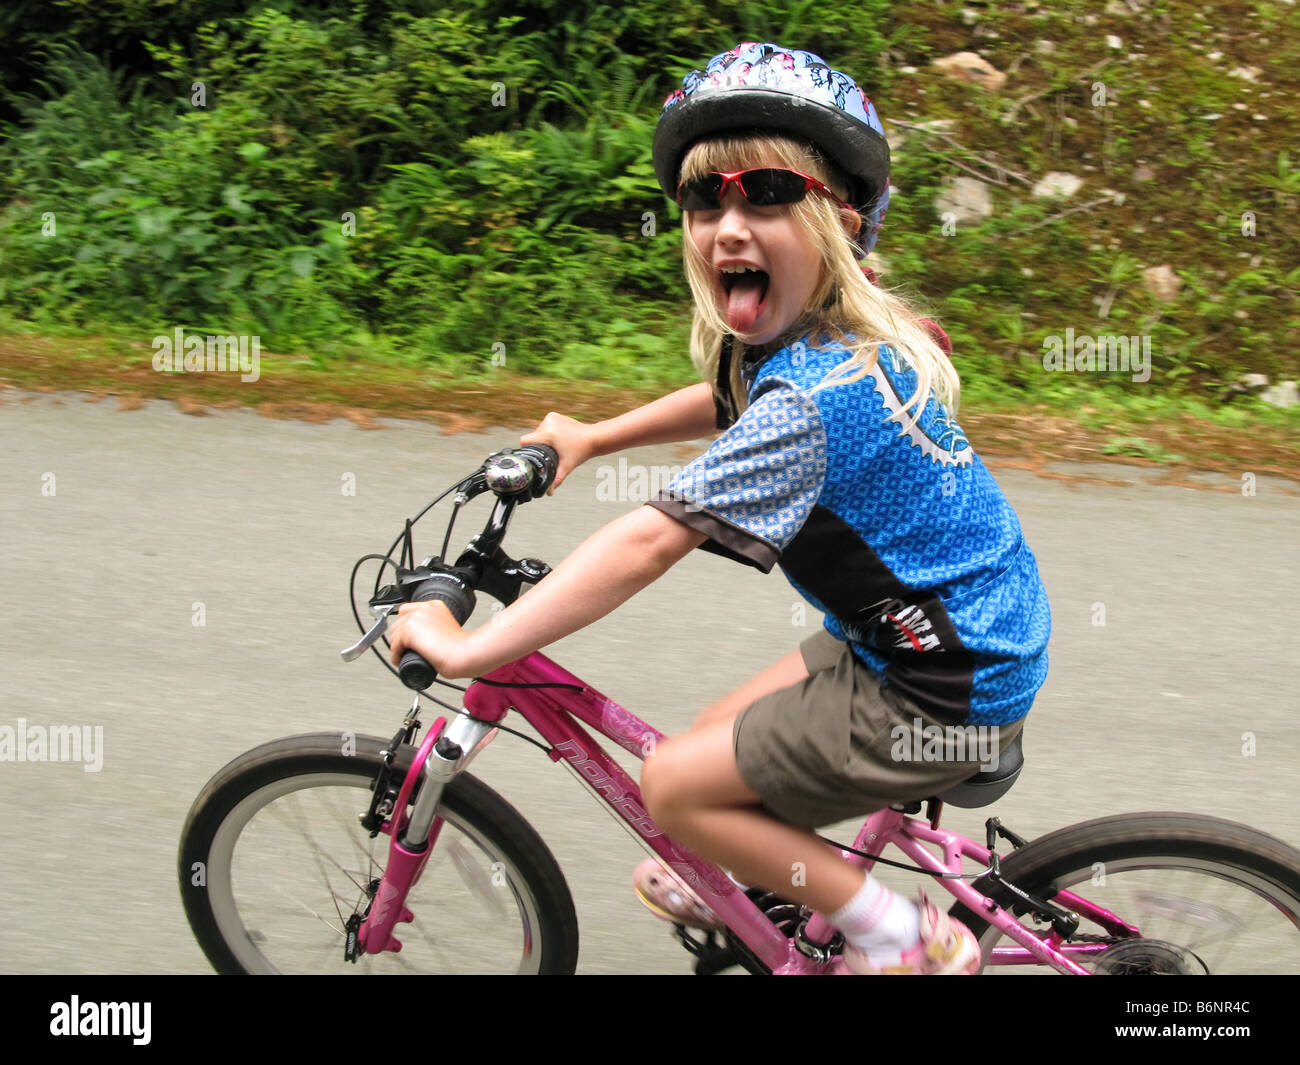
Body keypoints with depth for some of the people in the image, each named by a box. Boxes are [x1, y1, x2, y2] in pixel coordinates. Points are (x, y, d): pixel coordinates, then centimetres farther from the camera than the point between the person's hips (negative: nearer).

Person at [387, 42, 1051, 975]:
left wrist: (467, 649, -26)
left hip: (947, 691, -9)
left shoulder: (815, 394, -29)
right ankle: (749, 890, 42)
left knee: (676, 786, -3)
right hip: (947, 639, 9)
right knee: (713, 740, 18)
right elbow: (731, 400, 24)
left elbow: (651, 542, -32)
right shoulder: (833, 336, 1)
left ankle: (906, 939, 6)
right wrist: (592, 438, 24)